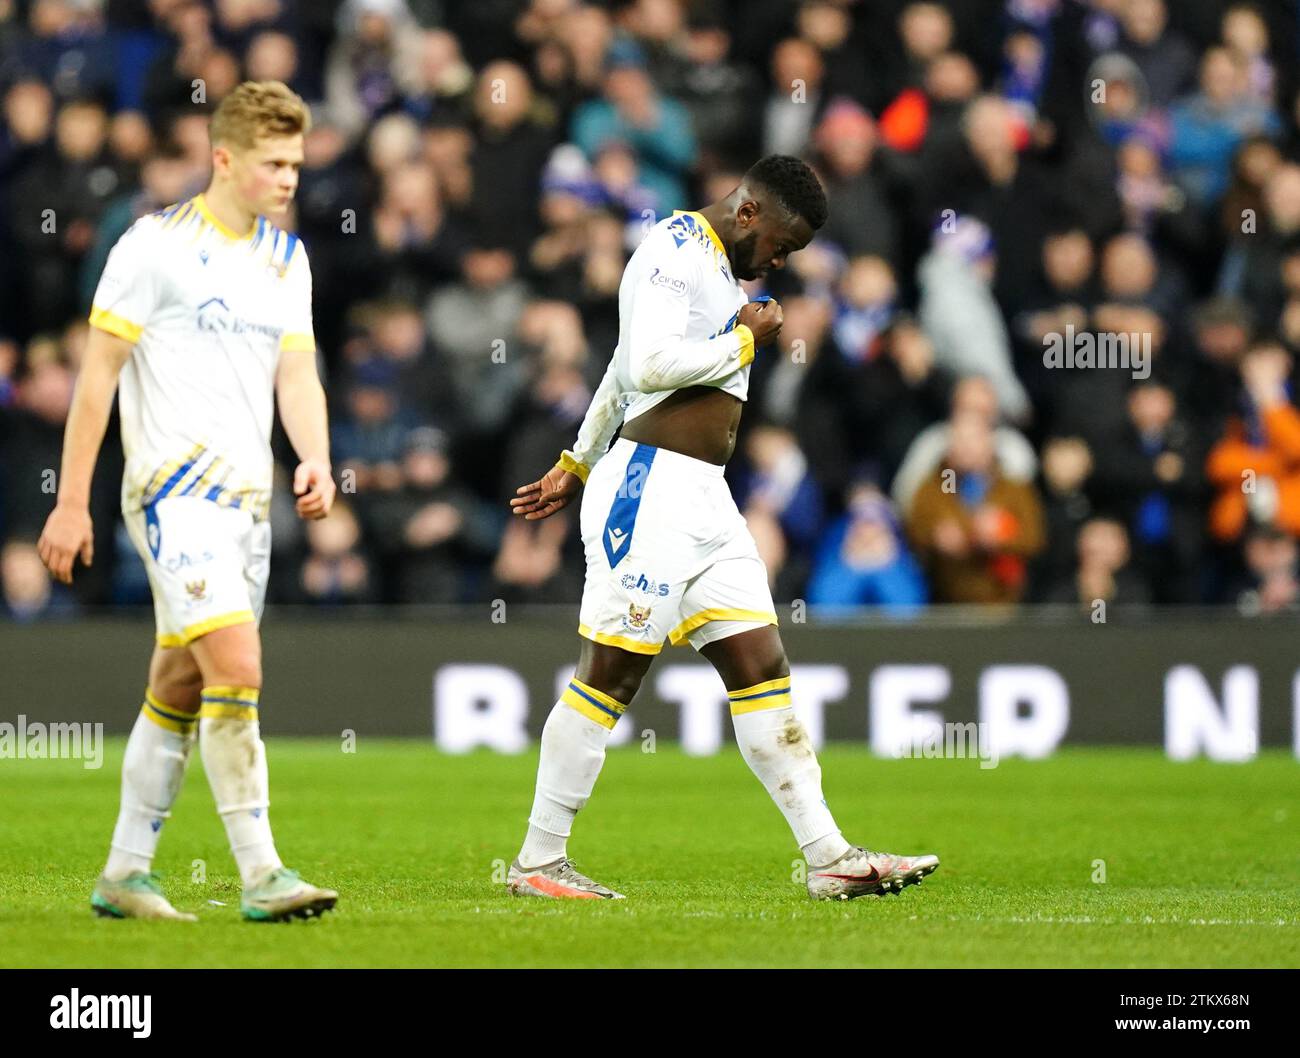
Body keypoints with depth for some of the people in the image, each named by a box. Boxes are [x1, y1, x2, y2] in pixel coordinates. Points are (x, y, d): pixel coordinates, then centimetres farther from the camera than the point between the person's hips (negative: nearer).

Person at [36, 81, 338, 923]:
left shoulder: (287, 259, 13)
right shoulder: (157, 244, -7)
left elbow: (297, 375, 10)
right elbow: (99, 372, -5)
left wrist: (316, 460, -11)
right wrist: (71, 502, -7)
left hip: (249, 493, 7)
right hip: (176, 479, -7)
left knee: (181, 686, 11)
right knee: (238, 669, -18)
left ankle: (126, 872, 18)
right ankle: (261, 874, -18)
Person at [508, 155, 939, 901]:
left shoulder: (722, 272, 21)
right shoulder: (676, 250, -9)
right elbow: (650, 365, -23)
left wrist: (575, 467, 35)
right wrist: (747, 340, -9)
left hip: (705, 502, 10)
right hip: (651, 491, -10)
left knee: (763, 671, 4)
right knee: (609, 675, -6)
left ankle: (831, 857, 3)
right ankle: (537, 862, 0)